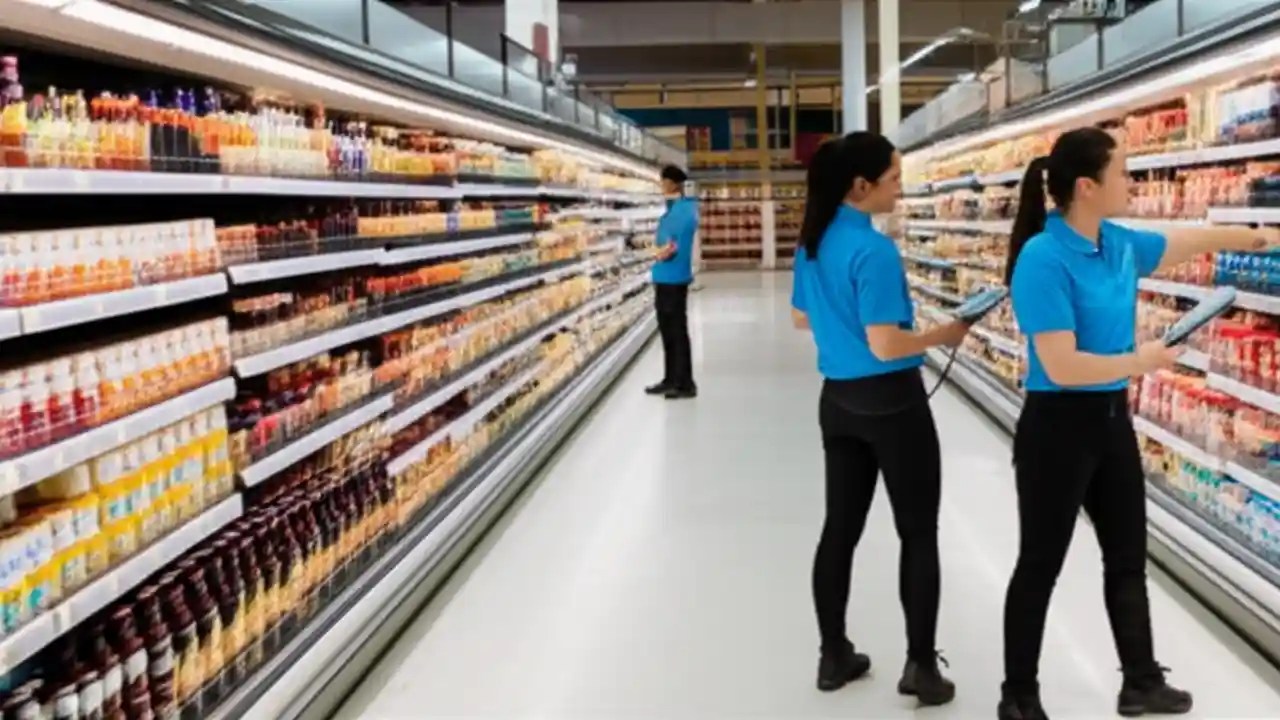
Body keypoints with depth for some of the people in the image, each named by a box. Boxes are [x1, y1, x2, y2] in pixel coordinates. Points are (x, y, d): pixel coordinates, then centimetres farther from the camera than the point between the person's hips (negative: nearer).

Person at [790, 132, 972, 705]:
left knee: (840, 527, 13)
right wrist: (943, 335, -9)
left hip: (838, 399, 8)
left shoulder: (813, 243, 5)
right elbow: (885, 346, -23)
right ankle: (921, 665, 11)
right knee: (918, 532, 5)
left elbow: (801, 318, 16)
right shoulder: (874, 251, -21)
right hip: (890, 402, -7)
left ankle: (834, 656, 23)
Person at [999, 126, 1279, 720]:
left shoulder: (1119, 244, 2)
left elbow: (1193, 241, 21)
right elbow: (1061, 367, -26)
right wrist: (1140, 362, -13)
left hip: (1112, 420, 8)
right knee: (1041, 565, 5)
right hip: (1058, 427, -8)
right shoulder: (1044, 260, -23)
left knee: (1127, 558, 19)